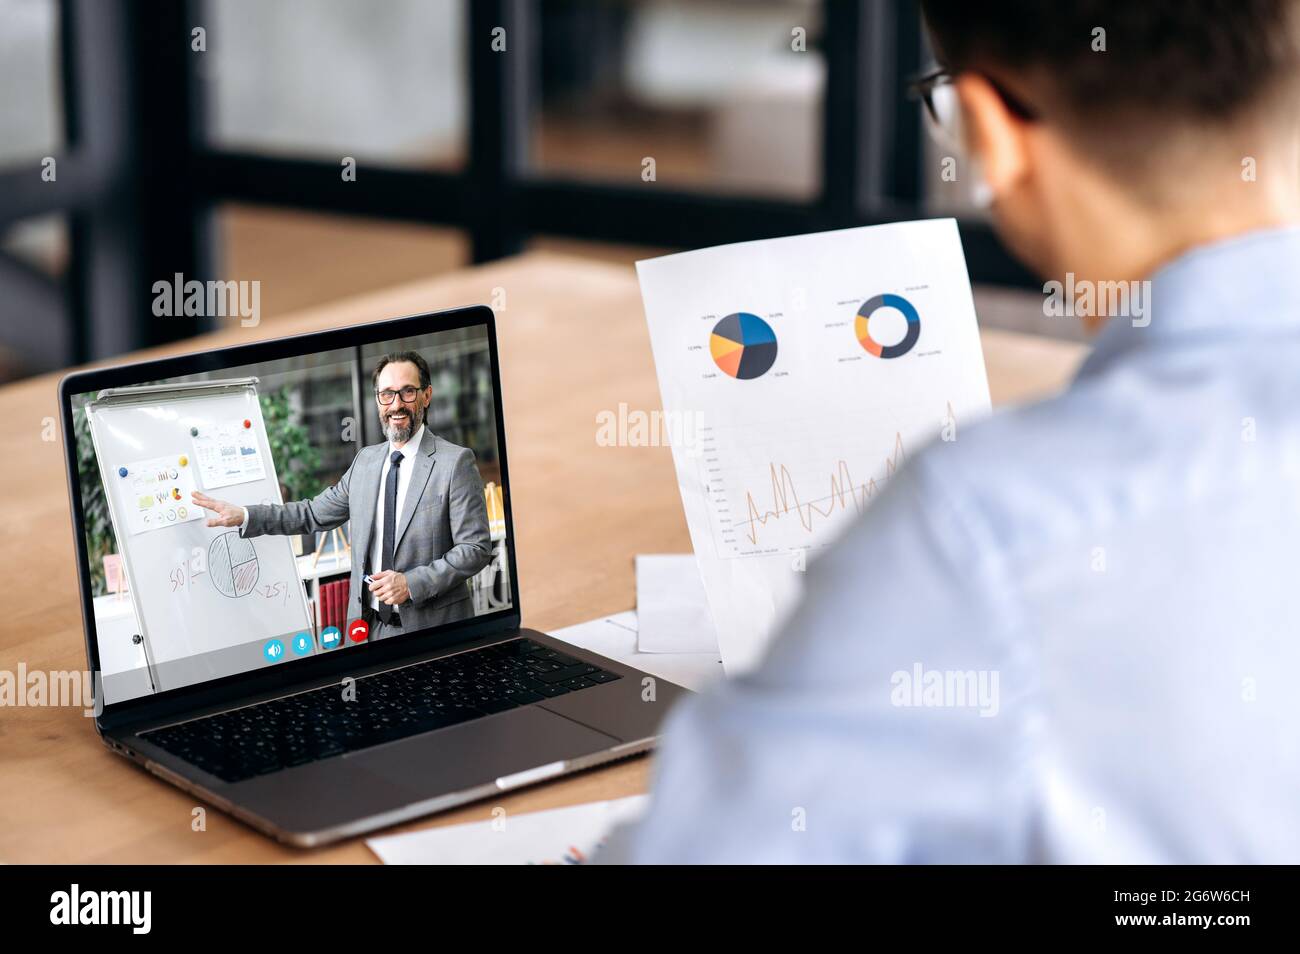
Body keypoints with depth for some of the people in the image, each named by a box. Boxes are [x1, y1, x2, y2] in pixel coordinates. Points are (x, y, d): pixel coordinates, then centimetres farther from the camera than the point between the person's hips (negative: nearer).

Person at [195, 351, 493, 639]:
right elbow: (315, 514, 15)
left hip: (430, 628, -5)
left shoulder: (455, 461, -9)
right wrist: (243, 516, 7)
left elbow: (476, 548, -11)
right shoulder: (366, 460, 10)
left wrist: (412, 583, -19)